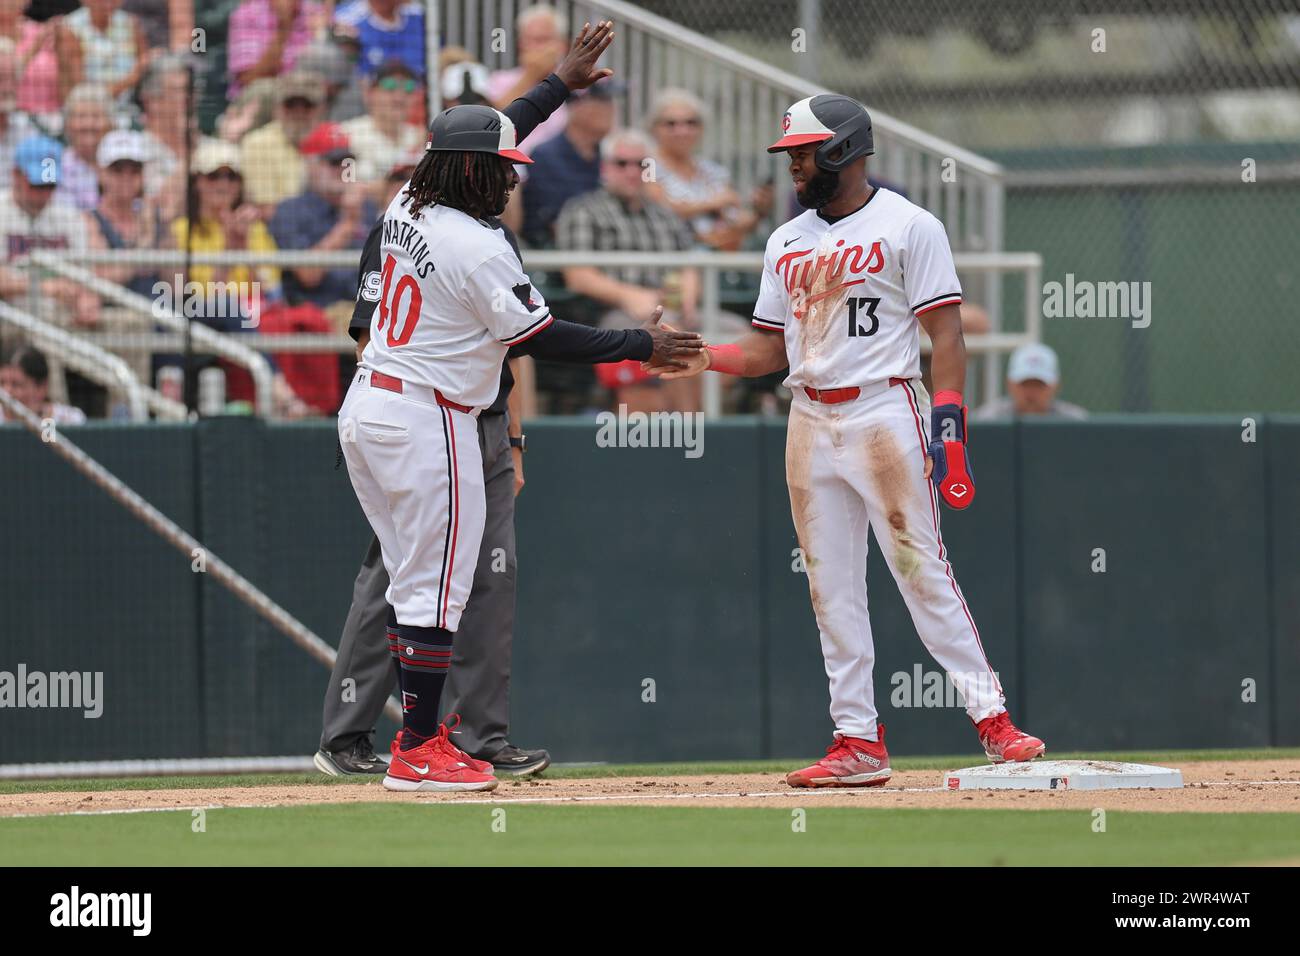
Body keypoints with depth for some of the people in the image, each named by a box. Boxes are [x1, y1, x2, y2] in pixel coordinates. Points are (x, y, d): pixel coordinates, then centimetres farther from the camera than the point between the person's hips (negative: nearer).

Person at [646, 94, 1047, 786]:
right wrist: (705, 358, -1)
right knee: (830, 586, 4)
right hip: (810, 421, 7)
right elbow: (769, 348, 17)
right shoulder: (787, 242, 17)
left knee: (921, 569, -10)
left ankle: (991, 719, -8)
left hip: (884, 411, -6)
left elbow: (946, 334, -7)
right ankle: (858, 738, 6)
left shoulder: (907, 226, -3)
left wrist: (949, 427, -16)